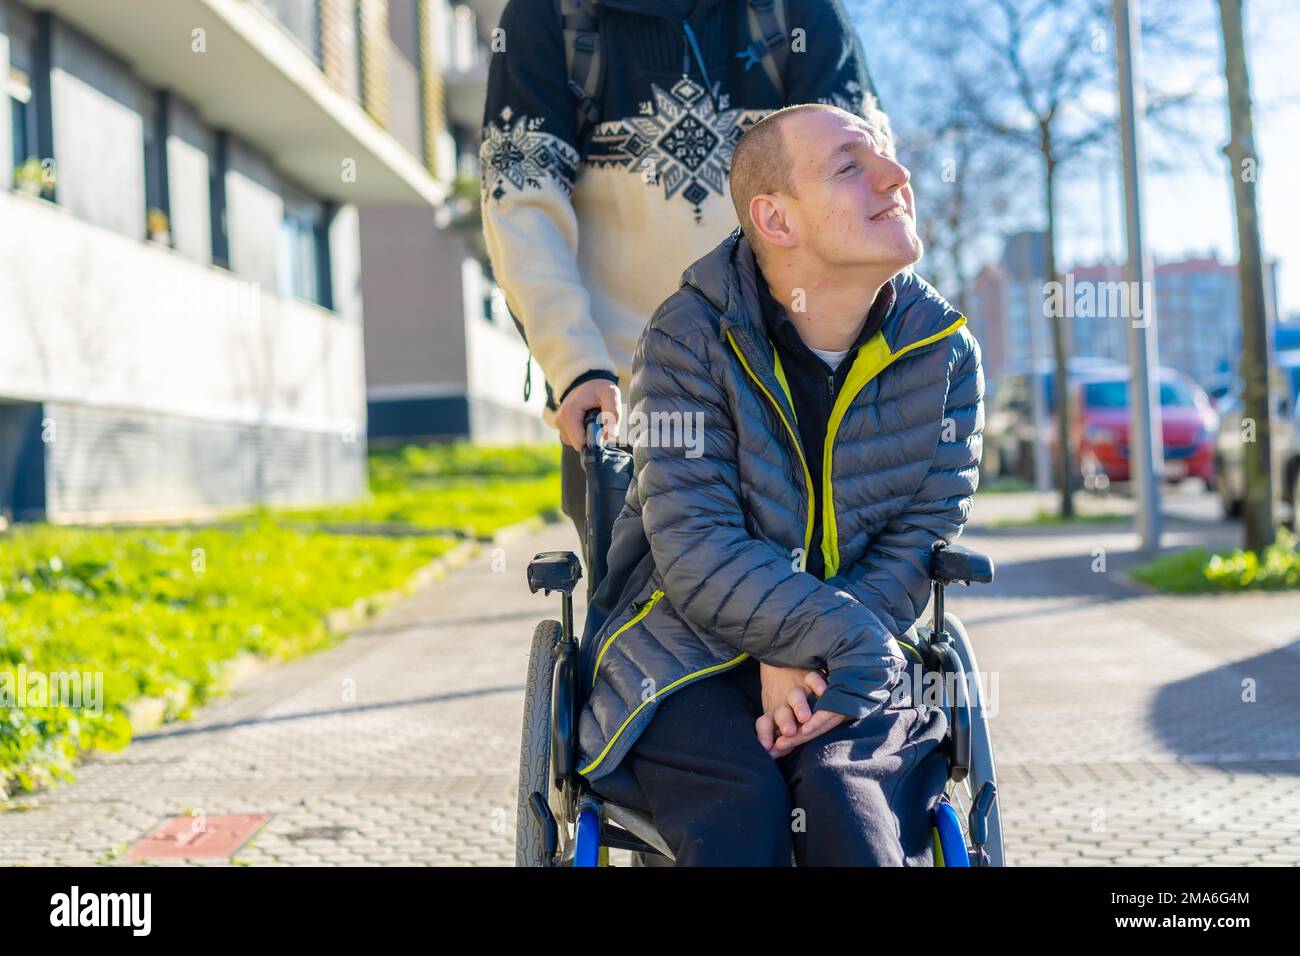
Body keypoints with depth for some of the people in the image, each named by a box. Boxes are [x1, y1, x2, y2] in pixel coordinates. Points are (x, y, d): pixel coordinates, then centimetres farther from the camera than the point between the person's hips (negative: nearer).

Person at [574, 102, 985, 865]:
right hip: (690, 658, -2)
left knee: (848, 799, -27)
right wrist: (851, 642, -27)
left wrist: (807, 661, -19)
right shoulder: (691, 337, -10)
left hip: (853, 664, 2)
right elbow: (696, 550, -17)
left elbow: (920, 542, -3)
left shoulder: (944, 353, 0)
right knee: (741, 804, -29)